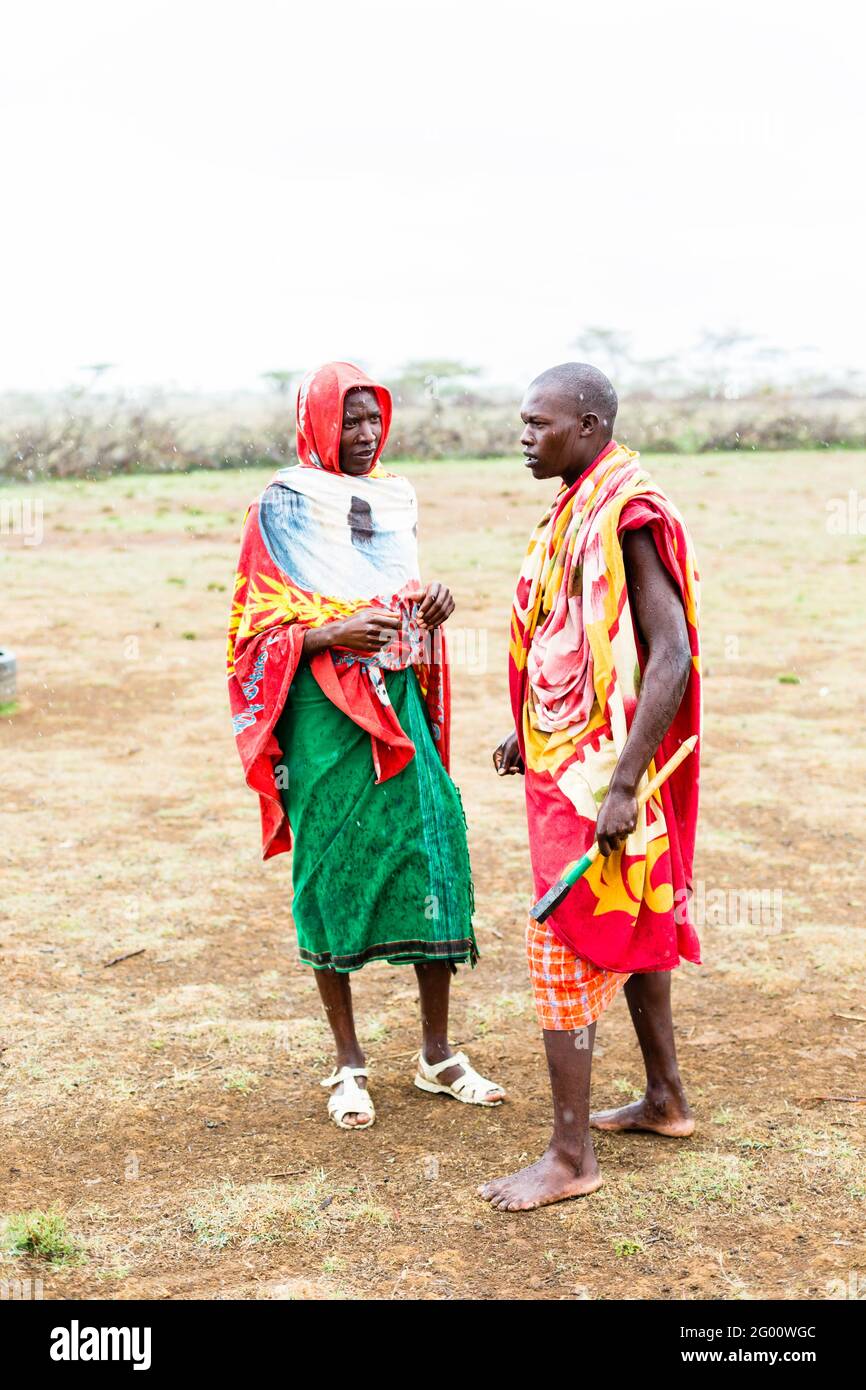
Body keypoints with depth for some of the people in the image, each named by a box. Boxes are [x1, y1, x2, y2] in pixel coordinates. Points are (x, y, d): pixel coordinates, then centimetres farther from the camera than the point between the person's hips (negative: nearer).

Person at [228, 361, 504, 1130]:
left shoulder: (397, 499, 11)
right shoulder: (282, 509, -4)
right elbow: (259, 631, -5)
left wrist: (434, 605, 0)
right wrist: (336, 634, -21)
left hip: (399, 704, 5)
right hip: (322, 714, -4)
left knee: (433, 852, 1)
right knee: (332, 872, 2)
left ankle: (438, 1053, 15)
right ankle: (349, 1065, 16)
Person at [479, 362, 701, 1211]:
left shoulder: (629, 517, -19)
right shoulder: (574, 511, 11)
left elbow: (672, 655, -24)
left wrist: (622, 786, -27)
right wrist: (531, 733, 18)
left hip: (601, 776, -10)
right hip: (565, 760, 10)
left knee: (562, 952, -5)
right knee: (635, 933, 18)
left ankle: (570, 1157, 4)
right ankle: (666, 1100, 33)